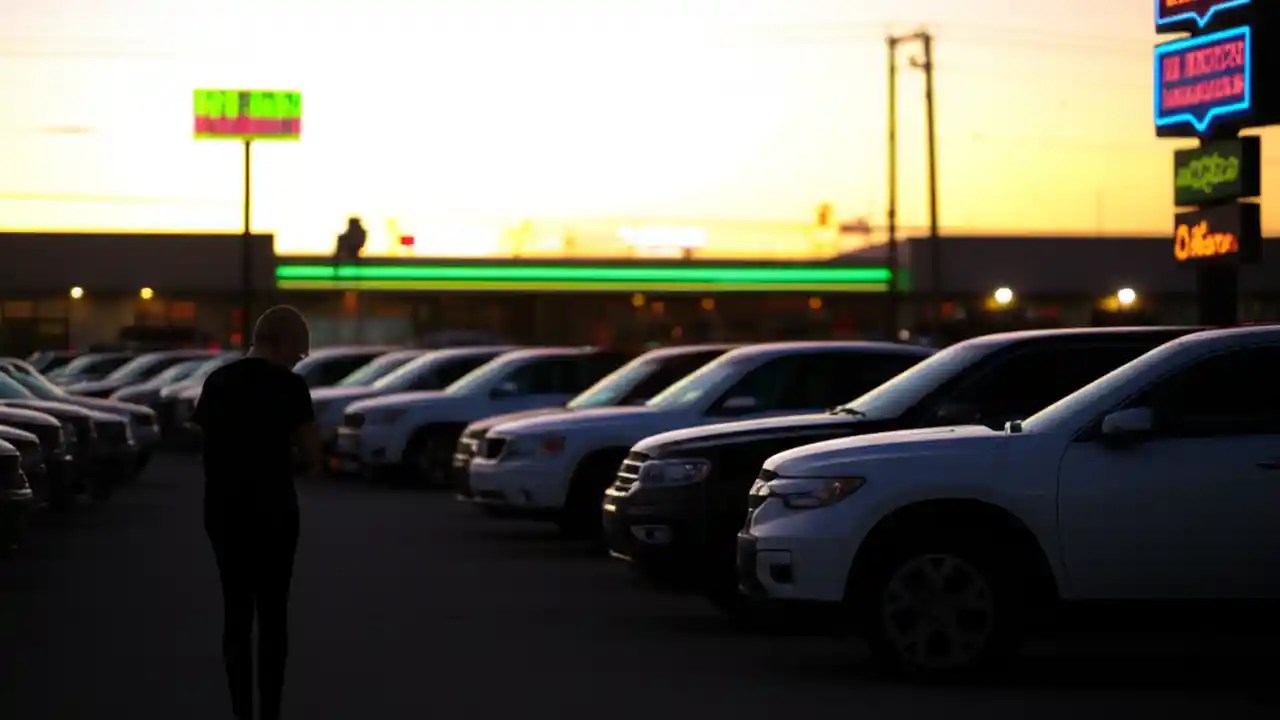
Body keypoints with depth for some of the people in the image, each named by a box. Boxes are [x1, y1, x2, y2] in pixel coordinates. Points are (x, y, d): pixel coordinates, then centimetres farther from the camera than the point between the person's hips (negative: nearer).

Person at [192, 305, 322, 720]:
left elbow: (204, 441, 10)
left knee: (236, 614, 10)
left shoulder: (216, 382, 6)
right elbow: (313, 457, -8)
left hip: (223, 512, 4)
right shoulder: (288, 386, -10)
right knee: (273, 616, 4)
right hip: (271, 513, -4)